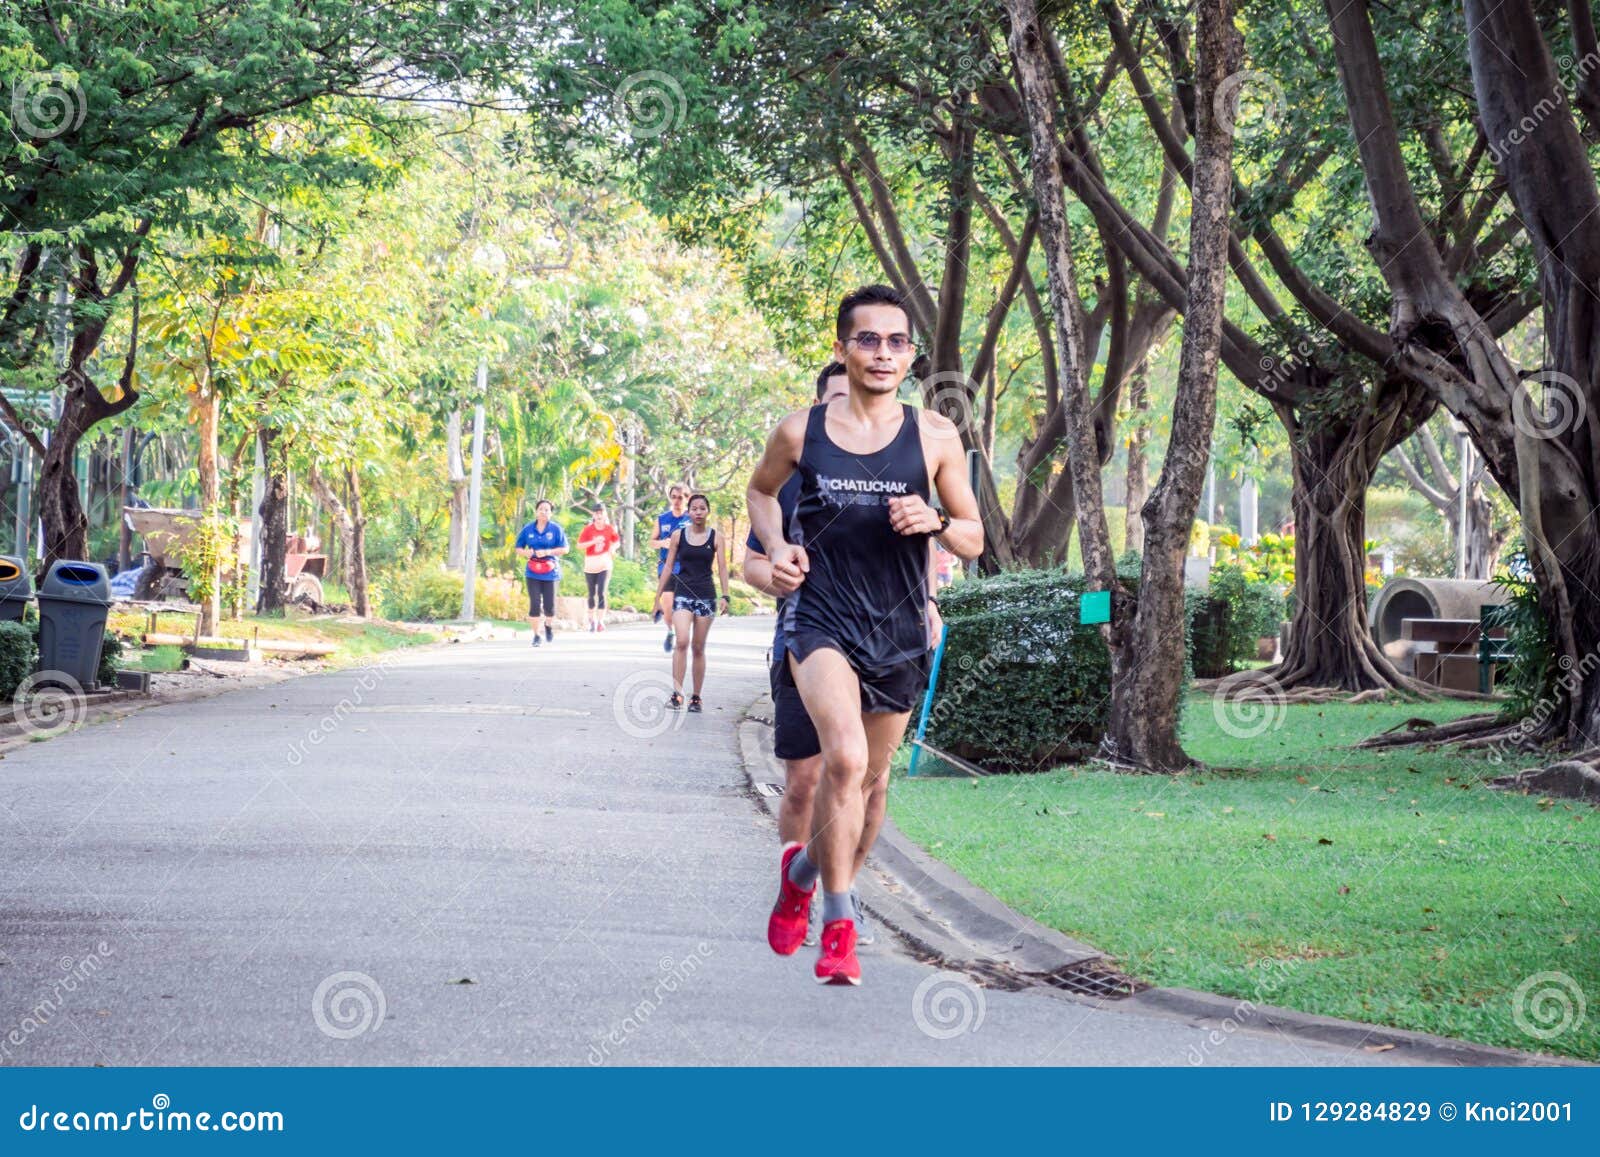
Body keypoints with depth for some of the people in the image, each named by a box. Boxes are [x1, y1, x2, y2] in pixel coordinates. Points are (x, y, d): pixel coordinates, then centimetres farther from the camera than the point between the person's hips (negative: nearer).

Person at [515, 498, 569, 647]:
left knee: (549, 606, 2)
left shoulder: (556, 529, -2)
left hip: (551, 572, -1)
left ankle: (549, 626, 32)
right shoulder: (528, 529, 4)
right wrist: (525, 553, -13)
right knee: (535, 605, -5)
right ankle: (536, 635, 4)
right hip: (533, 573, 1)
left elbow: (564, 549, -4)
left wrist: (548, 552, -18)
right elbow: (518, 548, 10)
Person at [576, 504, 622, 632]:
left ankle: (600, 621, -12)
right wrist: (594, 542, -23)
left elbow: (617, 541, 14)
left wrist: (613, 548, -8)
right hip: (590, 565, 1)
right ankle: (592, 619, 26)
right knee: (592, 594, 10)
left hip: (604, 565, -1)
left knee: (601, 593, -13)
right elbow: (579, 546, -9)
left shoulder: (610, 529, -1)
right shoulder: (588, 529, -5)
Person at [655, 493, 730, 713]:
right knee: (682, 641, -19)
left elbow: (722, 568, 2)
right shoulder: (678, 536, 4)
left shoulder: (715, 536, 3)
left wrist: (725, 596, -7)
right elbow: (668, 566, 8)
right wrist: (658, 595, 5)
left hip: (706, 595, 1)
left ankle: (696, 697, 13)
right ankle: (676, 693, -22)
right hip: (683, 594, -1)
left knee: (698, 647, 6)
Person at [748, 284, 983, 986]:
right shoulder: (801, 432, 0)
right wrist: (777, 548, 2)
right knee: (845, 757, -25)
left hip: (898, 631, 3)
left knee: (869, 778, 14)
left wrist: (934, 525, -13)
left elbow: (974, 539, 9)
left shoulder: (935, 437, 1)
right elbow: (761, 489, 21)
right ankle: (838, 924, -12)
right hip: (821, 618, -3)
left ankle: (808, 870, 43)